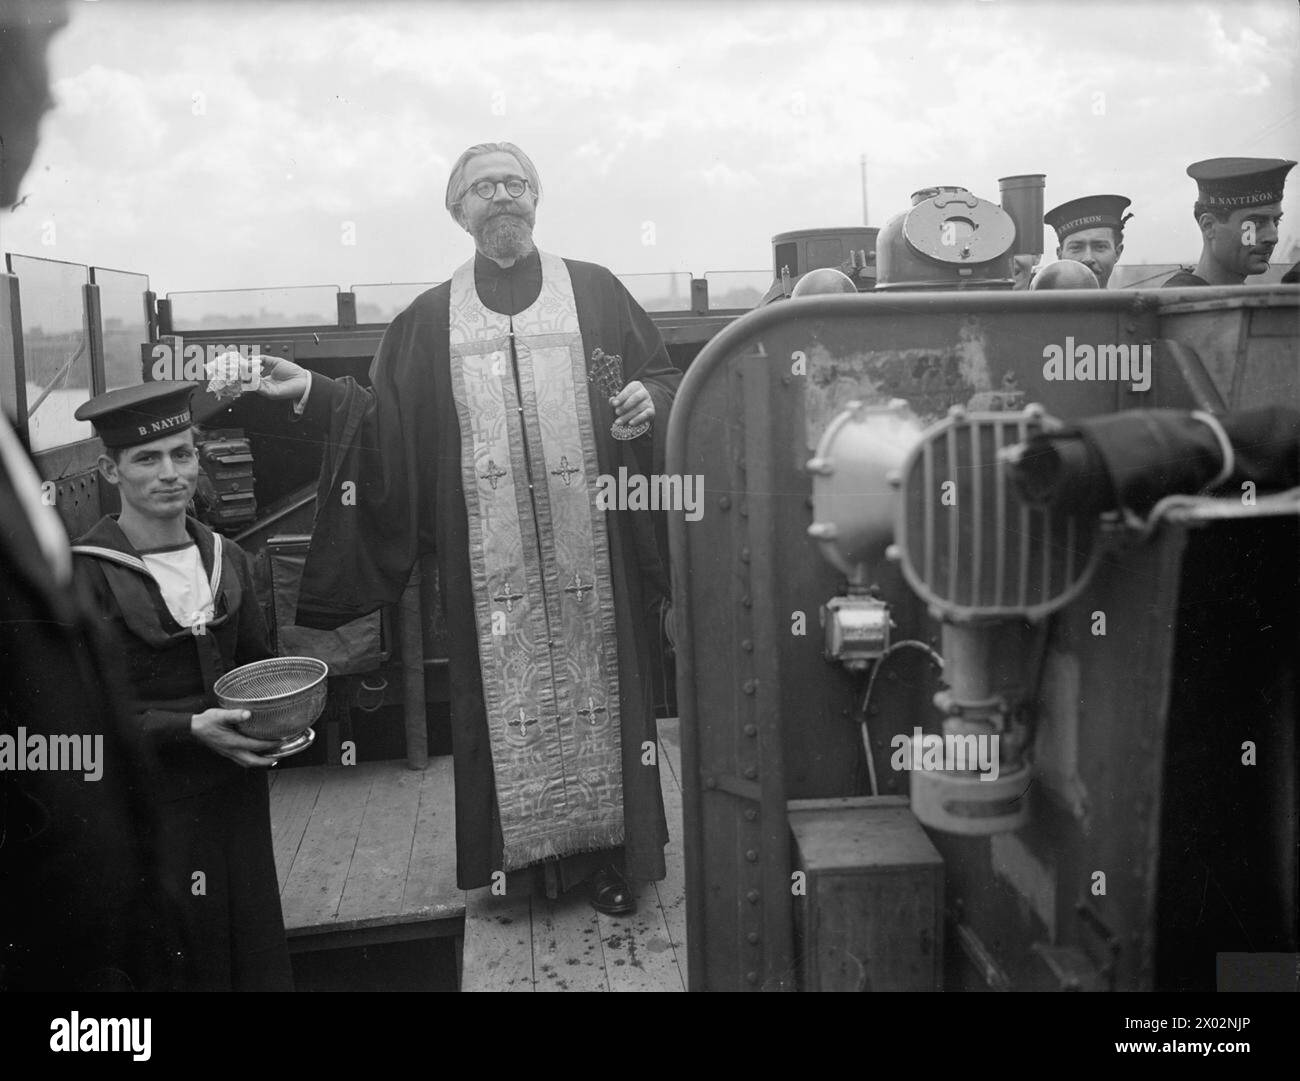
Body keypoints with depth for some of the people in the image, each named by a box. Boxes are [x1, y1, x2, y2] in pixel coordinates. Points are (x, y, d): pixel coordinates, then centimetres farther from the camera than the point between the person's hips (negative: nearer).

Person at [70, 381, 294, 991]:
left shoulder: (225, 557, 5)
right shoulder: (86, 574, -12)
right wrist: (190, 728, -23)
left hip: (237, 791, 5)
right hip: (150, 804, -5)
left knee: (255, 949, 15)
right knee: (182, 959, 6)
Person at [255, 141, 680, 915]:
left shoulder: (595, 291, 6)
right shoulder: (430, 320, 10)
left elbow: (663, 376, 7)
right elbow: (386, 425, 6)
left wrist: (650, 399, -14)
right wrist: (316, 392, -5)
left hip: (588, 550, -1)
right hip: (489, 560, 1)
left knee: (596, 686, 4)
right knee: (503, 695, 4)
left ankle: (611, 856, 17)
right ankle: (514, 854, 19)